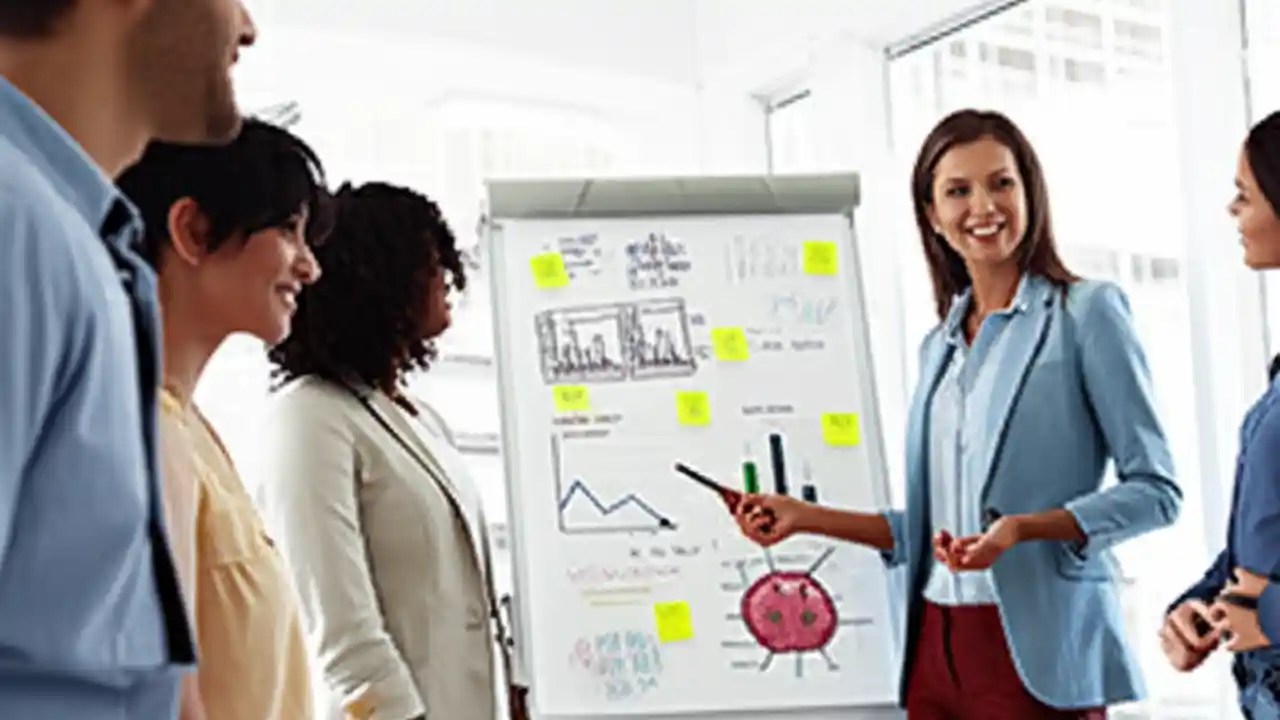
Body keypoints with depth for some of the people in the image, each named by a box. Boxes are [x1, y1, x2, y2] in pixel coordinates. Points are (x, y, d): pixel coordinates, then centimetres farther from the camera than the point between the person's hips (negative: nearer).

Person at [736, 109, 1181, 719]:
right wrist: (803, 516, 11)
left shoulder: (1086, 312, -1)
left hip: (1036, 648, -5)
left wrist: (1024, 528, -18)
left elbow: (1154, 489, -6)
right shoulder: (940, 345, 15)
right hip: (938, 645, 5)